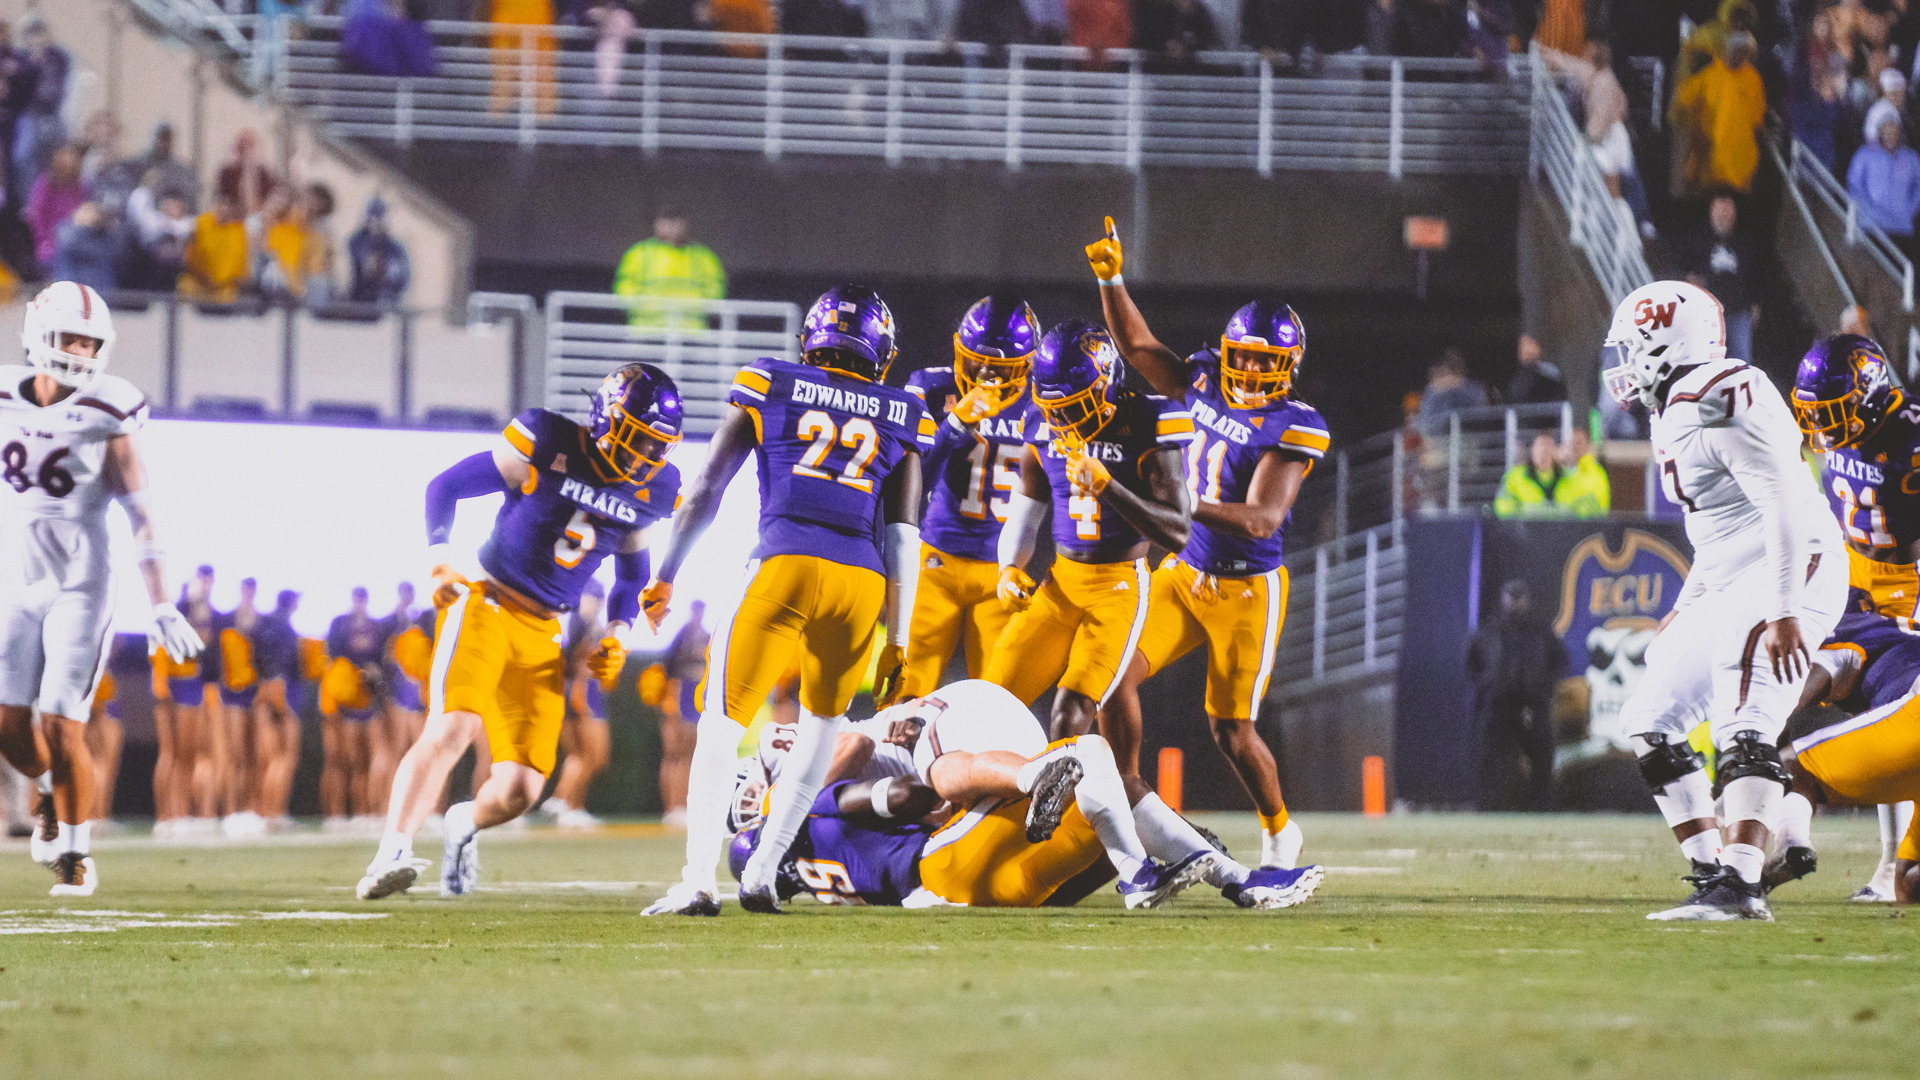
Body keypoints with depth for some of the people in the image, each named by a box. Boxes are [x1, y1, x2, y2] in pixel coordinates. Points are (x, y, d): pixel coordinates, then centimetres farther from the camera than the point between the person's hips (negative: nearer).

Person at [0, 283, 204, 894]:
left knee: (62, 727, -8)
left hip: (80, 590, -3)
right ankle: (52, 790, 33)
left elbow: (141, 518, -7)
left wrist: (162, 608, -10)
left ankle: (75, 854, 9)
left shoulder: (104, 420, -9)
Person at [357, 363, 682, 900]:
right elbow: (445, 486, -3)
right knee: (453, 728, -29)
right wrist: (441, 562, -14)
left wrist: (616, 635, 6)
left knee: (519, 790, -4)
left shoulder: (650, 491, 6)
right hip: (486, 604, -5)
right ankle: (390, 857, -32)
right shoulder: (546, 446, -10)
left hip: (542, 634, 5)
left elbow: (632, 574, 22)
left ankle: (465, 822, 30)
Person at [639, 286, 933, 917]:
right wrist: (898, 639, 12)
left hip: (787, 566, -2)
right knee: (823, 722, 22)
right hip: (864, 580, 2)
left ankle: (699, 880, -14)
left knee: (724, 721, 1)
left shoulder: (768, 391, 15)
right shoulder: (899, 419, 18)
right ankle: (762, 876, 17)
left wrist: (665, 578, 23)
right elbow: (902, 534, 12)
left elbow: (707, 490, 14)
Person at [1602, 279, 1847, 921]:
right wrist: (1687, 605, 26)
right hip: (1730, 589, 11)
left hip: (1785, 579, -11)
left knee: (1744, 732, -23)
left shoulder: (1718, 406, -19)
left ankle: (1740, 888, -30)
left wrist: (1783, 614, -29)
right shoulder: (1677, 413, 14)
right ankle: (1711, 873, 9)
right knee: (1651, 723, 8)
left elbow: (1785, 508, -24)